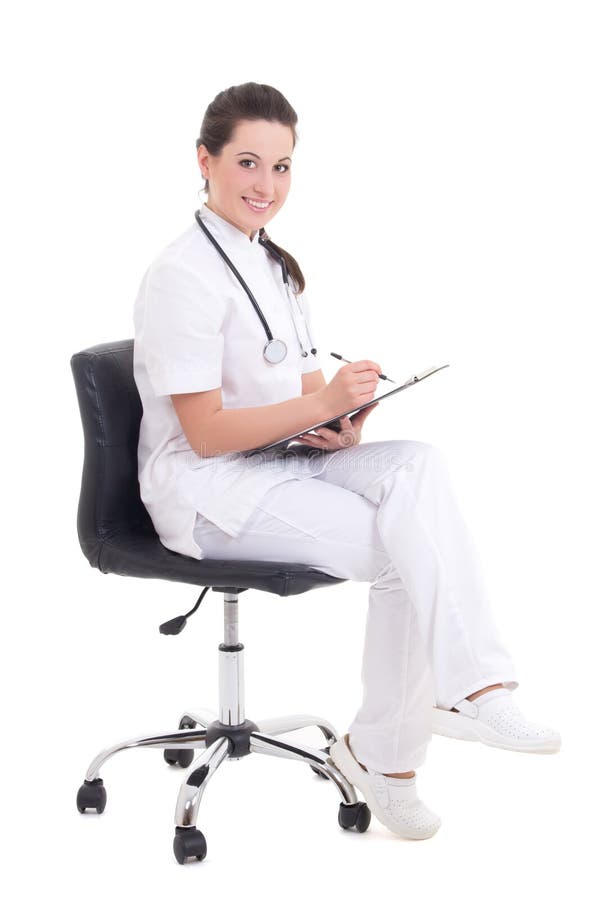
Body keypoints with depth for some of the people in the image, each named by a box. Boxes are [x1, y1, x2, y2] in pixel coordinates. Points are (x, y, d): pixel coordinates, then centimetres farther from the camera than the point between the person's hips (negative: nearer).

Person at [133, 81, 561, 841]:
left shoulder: (273, 266, 15)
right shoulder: (184, 276, -13)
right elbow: (206, 432, -18)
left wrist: (339, 426, -7)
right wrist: (325, 403, -26)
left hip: (283, 459, 7)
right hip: (208, 492, -7)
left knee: (418, 466, -22)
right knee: (403, 549, -27)